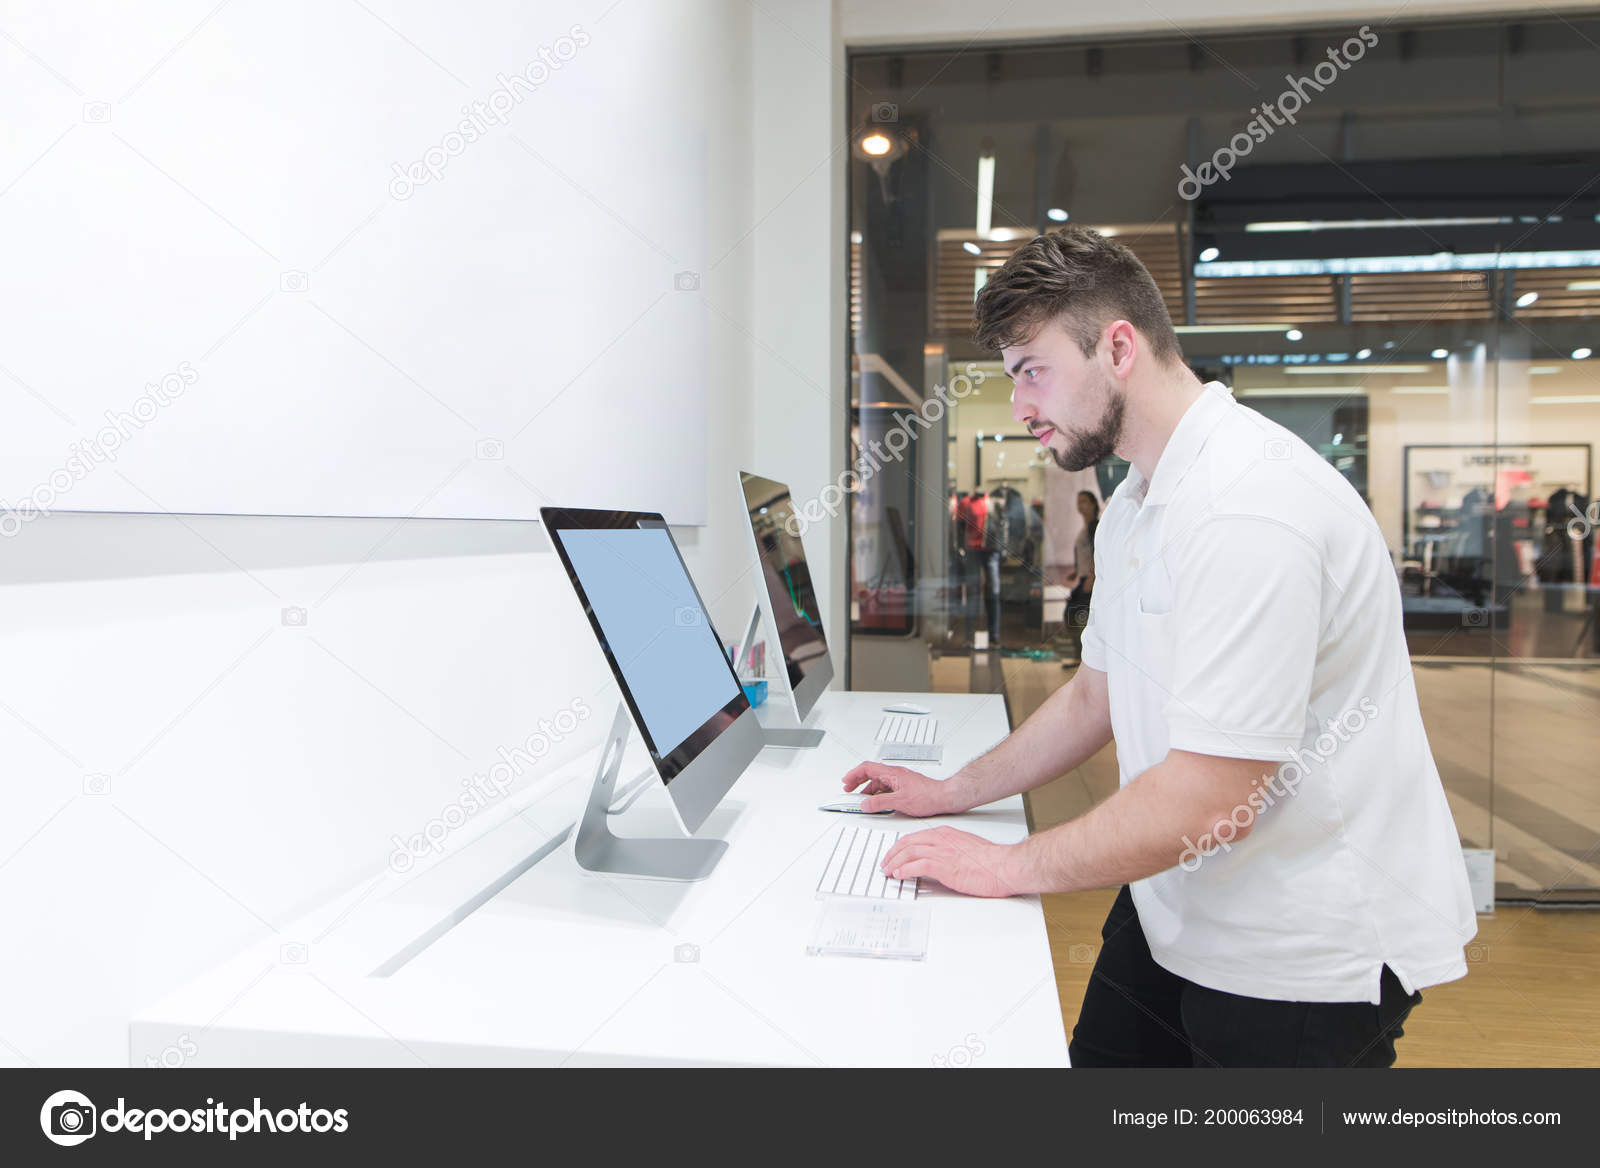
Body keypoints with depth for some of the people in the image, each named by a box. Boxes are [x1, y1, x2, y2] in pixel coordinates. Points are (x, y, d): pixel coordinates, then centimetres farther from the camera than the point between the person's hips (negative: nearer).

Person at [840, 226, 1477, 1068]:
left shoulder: (1248, 505, -26)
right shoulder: (1133, 507, 7)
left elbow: (1209, 801, -29)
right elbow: (1097, 694, 15)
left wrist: (1009, 867, -17)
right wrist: (952, 794, 12)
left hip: (1304, 957, -8)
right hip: (1177, 912, 8)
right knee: (1095, 1059, 15)